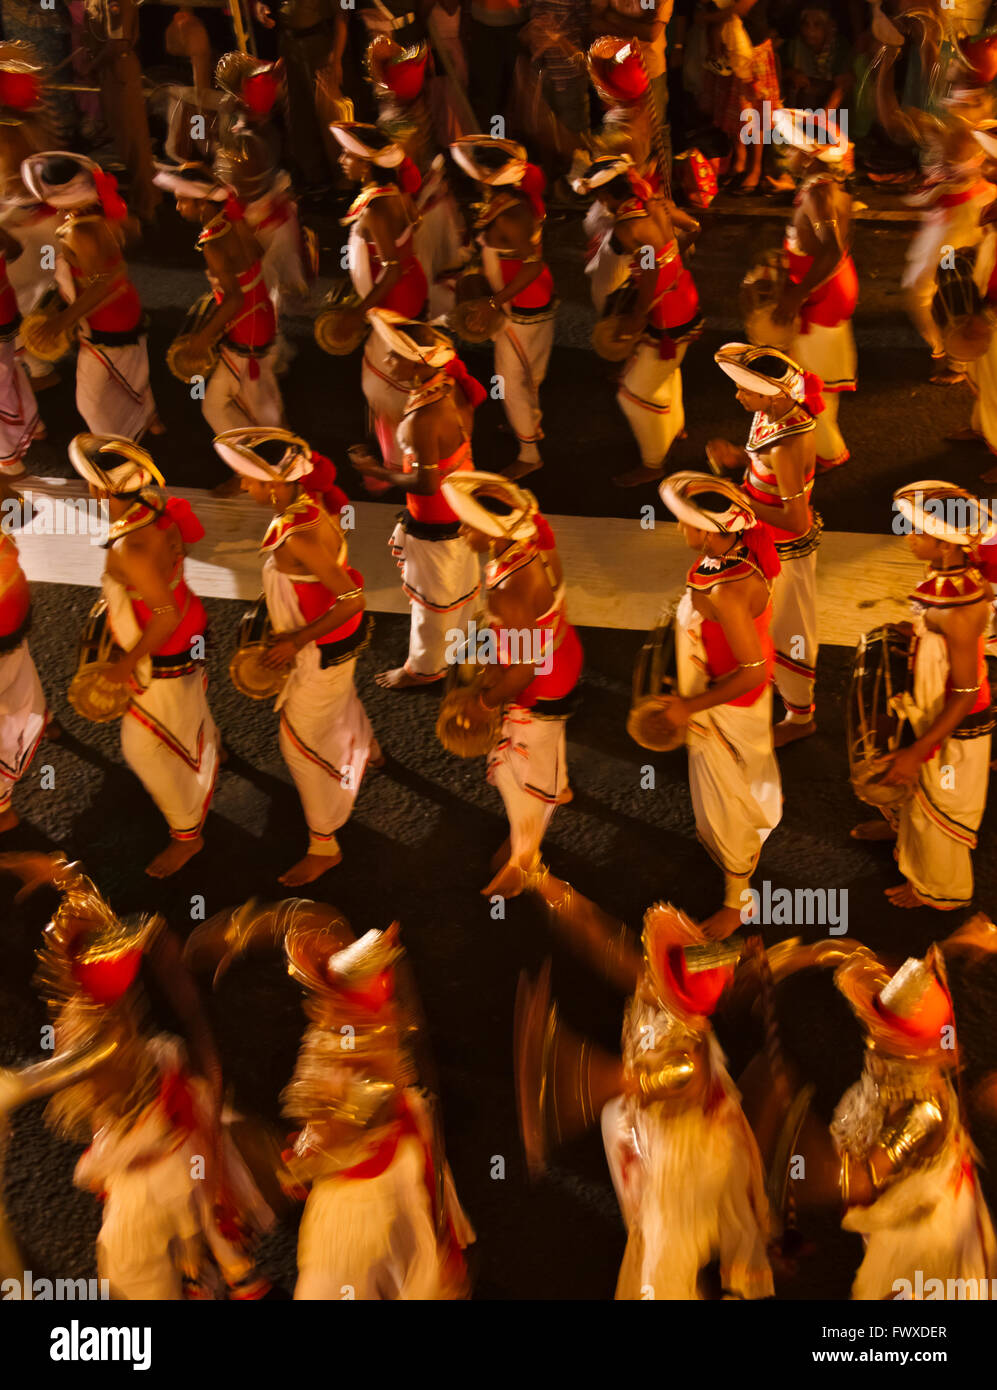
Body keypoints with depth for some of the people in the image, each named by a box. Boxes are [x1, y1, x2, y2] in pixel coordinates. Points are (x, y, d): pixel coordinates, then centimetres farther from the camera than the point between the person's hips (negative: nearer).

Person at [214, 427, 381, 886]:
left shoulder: (299, 537, -38)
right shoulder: (307, 501, -11)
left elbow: (352, 600, -33)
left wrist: (296, 641, -27)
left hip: (325, 650, -9)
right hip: (339, 640, 9)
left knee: (300, 743, 5)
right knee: (339, 697, 37)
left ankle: (324, 847, 21)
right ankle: (366, 750, 70)